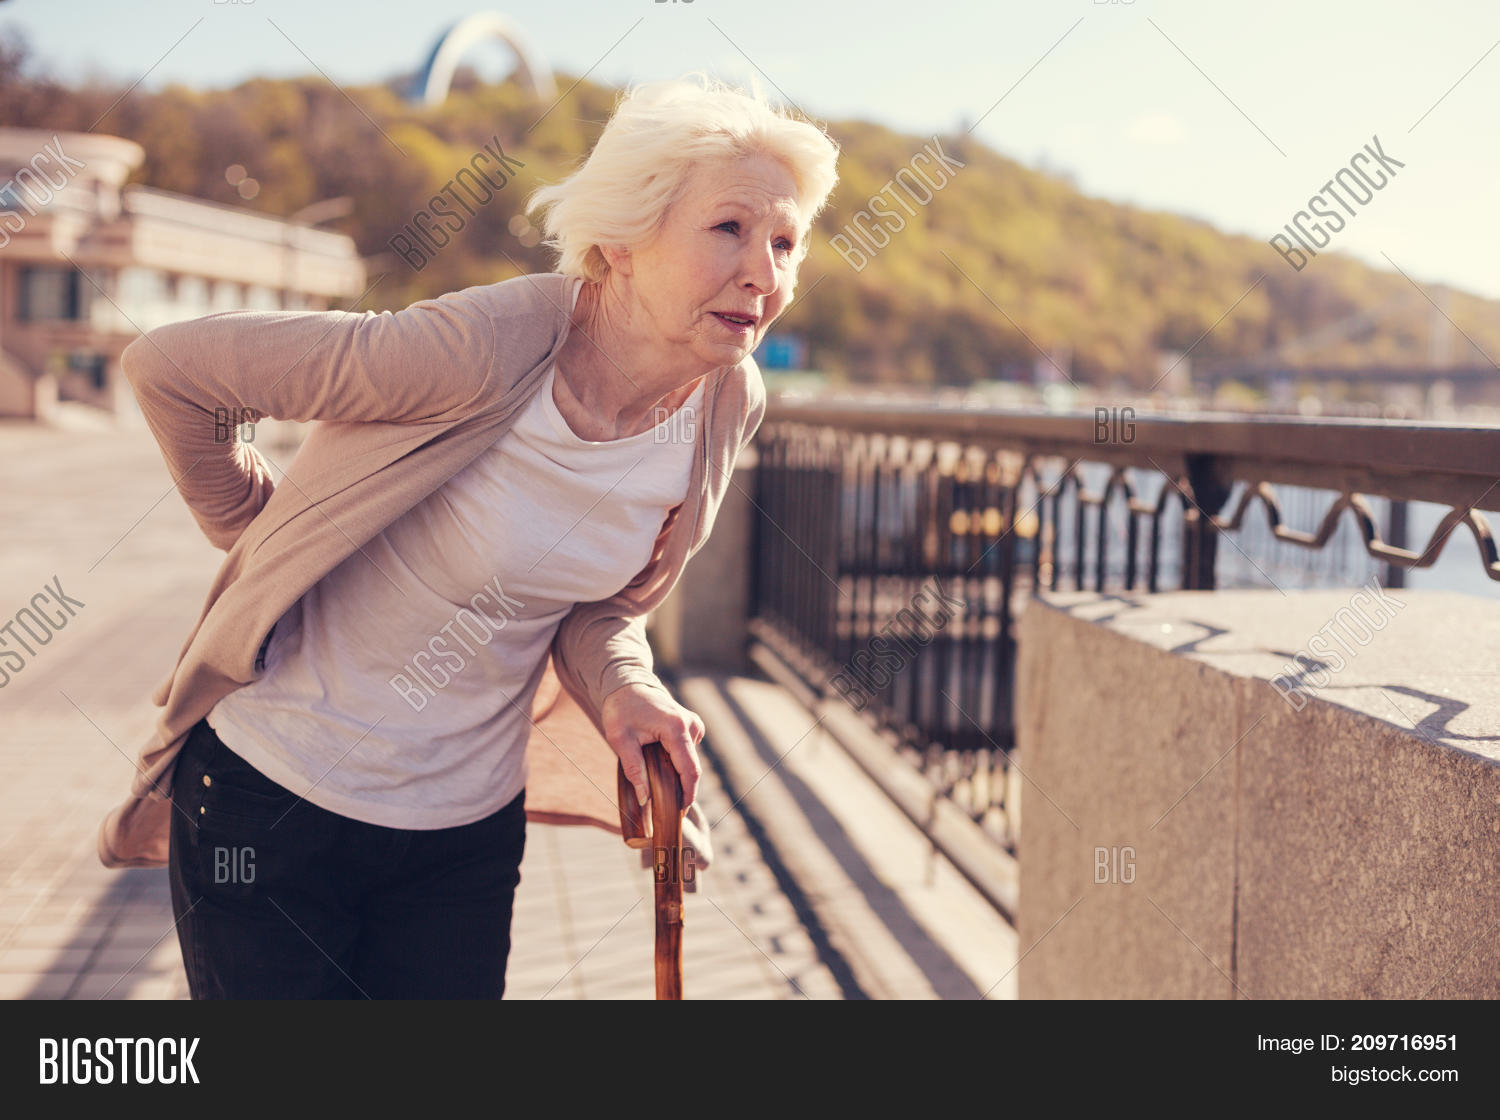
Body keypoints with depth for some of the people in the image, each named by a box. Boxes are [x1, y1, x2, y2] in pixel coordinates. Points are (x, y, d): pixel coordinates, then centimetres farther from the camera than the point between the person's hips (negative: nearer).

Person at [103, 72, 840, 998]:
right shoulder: (483, 352, -27)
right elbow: (165, 367, -18)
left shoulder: (727, 409, -7)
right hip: (275, 796, -5)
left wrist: (623, 693, -14)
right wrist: (266, 534, -3)